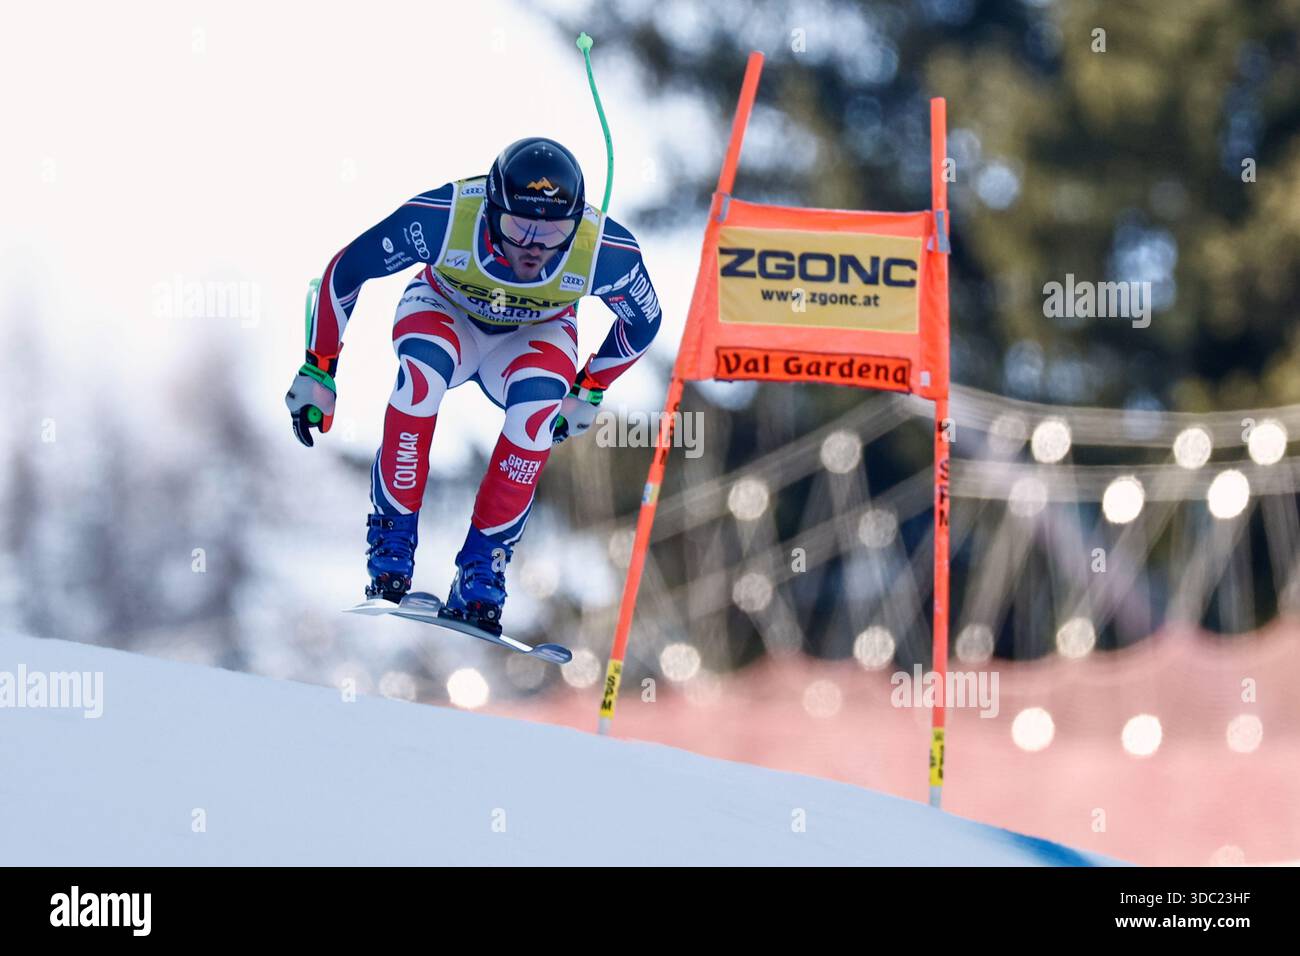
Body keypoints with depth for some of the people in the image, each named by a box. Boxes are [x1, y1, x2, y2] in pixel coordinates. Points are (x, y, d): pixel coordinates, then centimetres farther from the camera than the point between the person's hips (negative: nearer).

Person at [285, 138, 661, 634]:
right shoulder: (444, 216, -36)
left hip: (535, 334, 1)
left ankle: (482, 568, -18)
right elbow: (344, 273, -20)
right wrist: (318, 370, -17)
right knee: (423, 372, -36)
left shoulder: (606, 251, -32)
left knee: (538, 410, -33)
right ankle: (391, 543, -22)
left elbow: (643, 321, -8)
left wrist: (588, 392, -2)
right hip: (446, 313, -1)